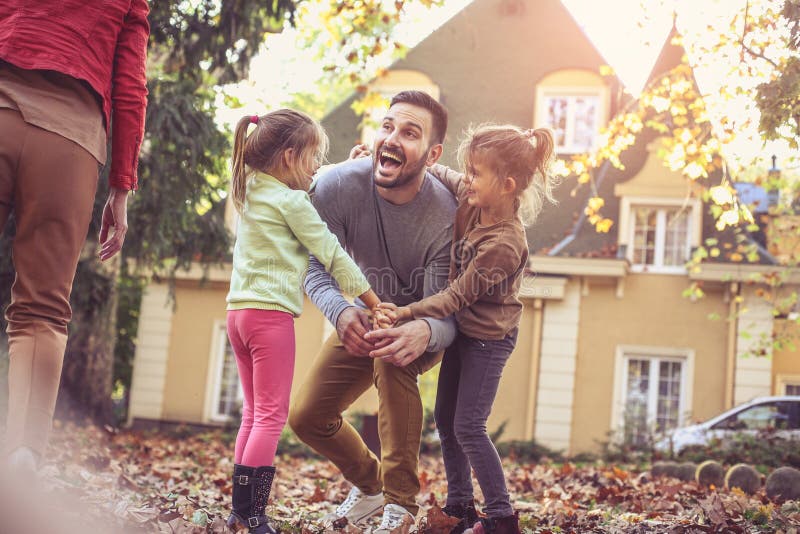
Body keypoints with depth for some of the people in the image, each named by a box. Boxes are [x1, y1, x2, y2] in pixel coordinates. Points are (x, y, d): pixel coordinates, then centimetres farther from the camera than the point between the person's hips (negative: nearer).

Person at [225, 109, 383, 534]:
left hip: (240, 311, 9)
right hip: (272, 313, -9)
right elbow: (331, 254, -8)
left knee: (253, 414, 14)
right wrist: (374, 302, -3)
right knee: (271, 416, -6)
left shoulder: (252, 193, 15)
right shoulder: (291, 201, -8)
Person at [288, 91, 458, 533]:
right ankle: (369, 484, 32)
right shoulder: (337, 186, -25)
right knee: (307, 416, 0)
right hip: (361, 319, 4)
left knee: (392, 356, -38)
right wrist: (341, 312, -45)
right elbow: (316, 268, -22)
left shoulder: (445, 216, -32)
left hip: (423, 328, -4)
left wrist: (424, 331, -57)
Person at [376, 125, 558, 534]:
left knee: (468, 427, -7)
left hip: (489, 338, -9)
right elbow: (436, 173, 10)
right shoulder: (472, 198, -8)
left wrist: (406, 313, -28)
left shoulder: (504, 245, -30)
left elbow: (457, 296, -26)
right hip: (463, 329, 9)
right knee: (445, 419, 14)